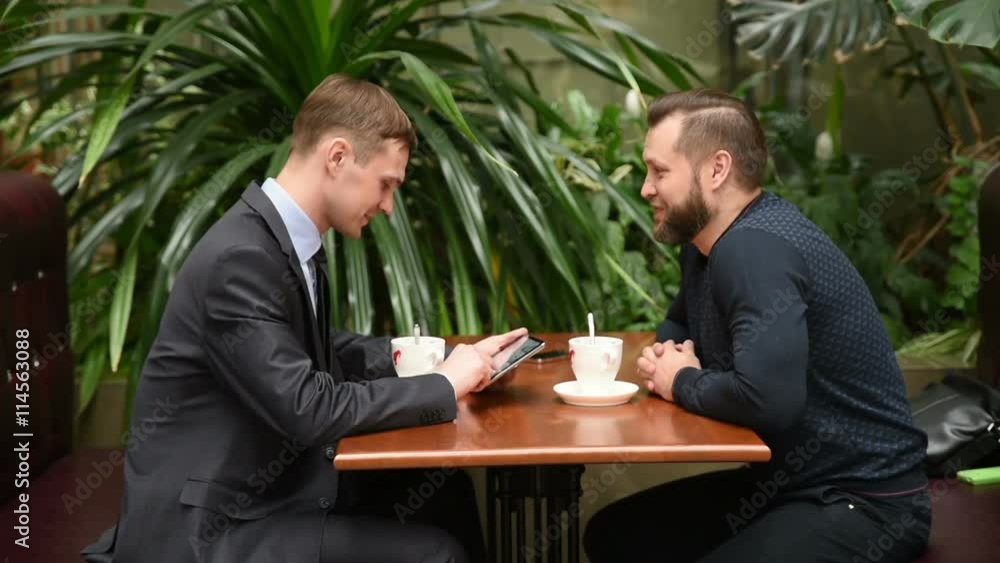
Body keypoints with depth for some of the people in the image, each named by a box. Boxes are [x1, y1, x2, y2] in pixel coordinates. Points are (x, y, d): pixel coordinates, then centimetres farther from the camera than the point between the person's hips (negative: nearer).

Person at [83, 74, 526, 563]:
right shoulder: (239, 259, -23)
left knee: (441, 491, 6)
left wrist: (449, 359, 9)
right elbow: (309, 410, -26)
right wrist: (444, 386, -14)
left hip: (260, 485, 9)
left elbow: (327, 351, 19)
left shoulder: (287, 239, 4)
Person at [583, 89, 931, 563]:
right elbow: (679, 324, 27)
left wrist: (682, 383, -15)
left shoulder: (755, 248, -24)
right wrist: (667, 355, 2)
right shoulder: (707, 241, 6)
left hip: (862, 500, -10)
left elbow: (766, 398, -36)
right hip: (785, 480, 10)